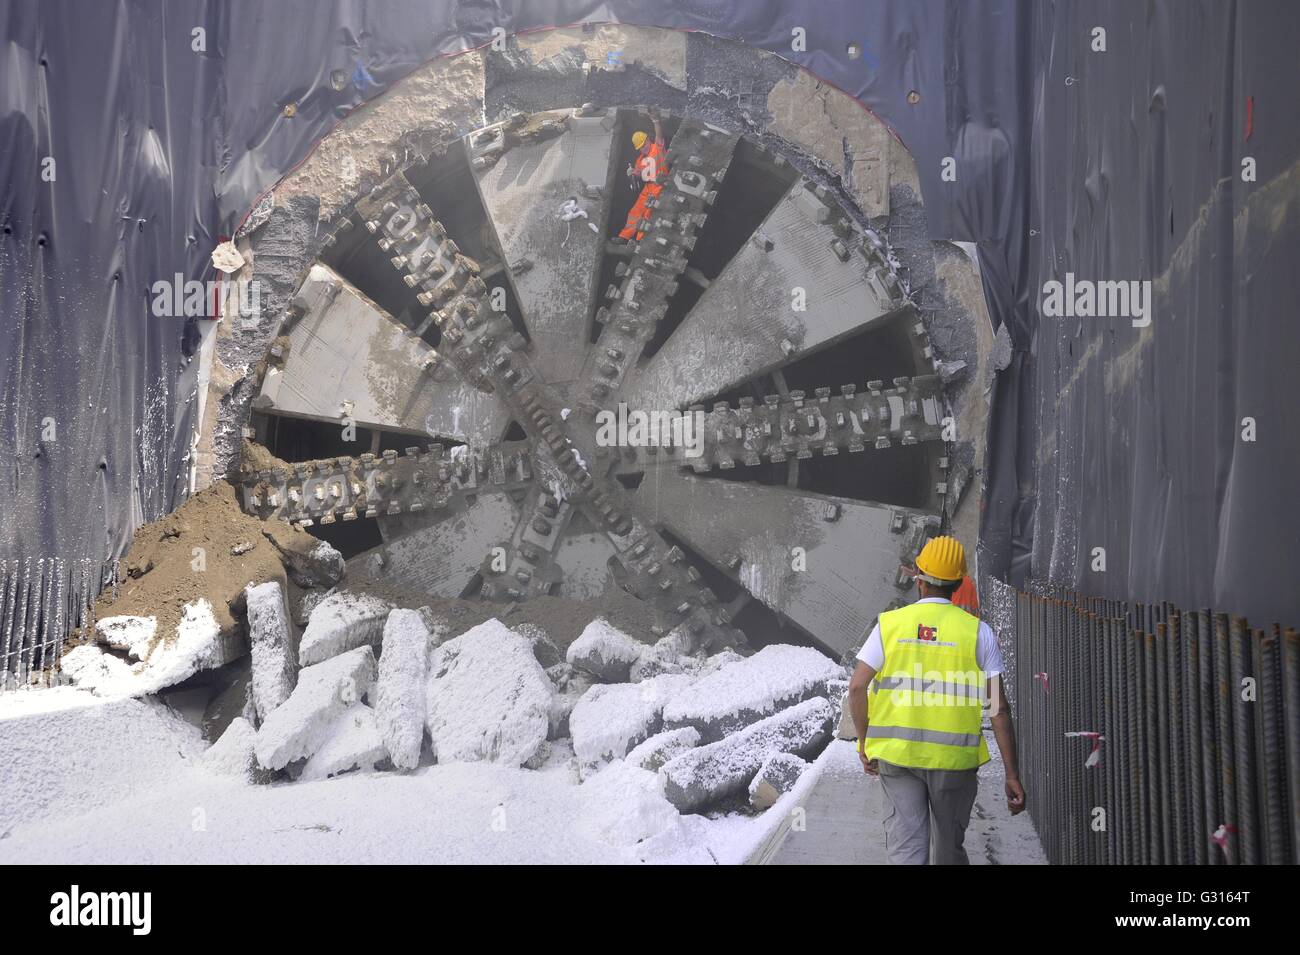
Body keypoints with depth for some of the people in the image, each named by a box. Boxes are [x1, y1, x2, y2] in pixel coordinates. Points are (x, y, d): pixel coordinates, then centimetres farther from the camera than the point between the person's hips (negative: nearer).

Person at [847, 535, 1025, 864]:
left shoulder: (889, 624, 0)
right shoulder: (977, 632, -4)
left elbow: (857, 688, -4)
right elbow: (998, 708, -7)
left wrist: (864, 743, 9)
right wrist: (1012, 775, -2)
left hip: (895, 751, 1)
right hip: (953, 757, 0)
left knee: (906, 841, 3)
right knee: (949, 848, 18)